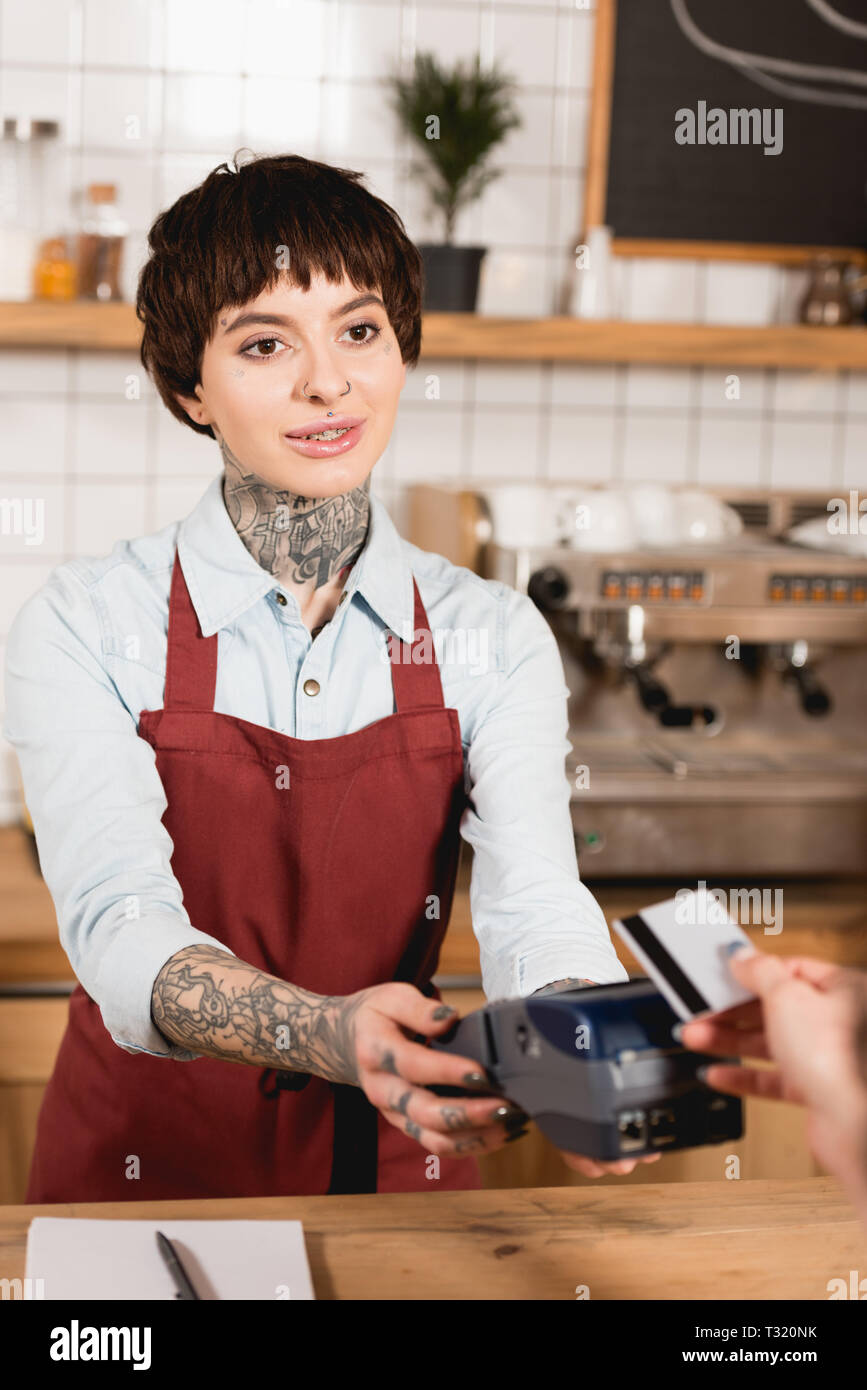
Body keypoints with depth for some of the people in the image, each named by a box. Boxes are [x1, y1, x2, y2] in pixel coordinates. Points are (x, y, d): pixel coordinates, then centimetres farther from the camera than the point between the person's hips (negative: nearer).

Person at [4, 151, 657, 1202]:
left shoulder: (492, 637, -1)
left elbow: (533, 903, -14)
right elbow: (118, 927, -20)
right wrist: (336, 1037, -39)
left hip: (398, 1173, 4)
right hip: (145, 1171, -3)